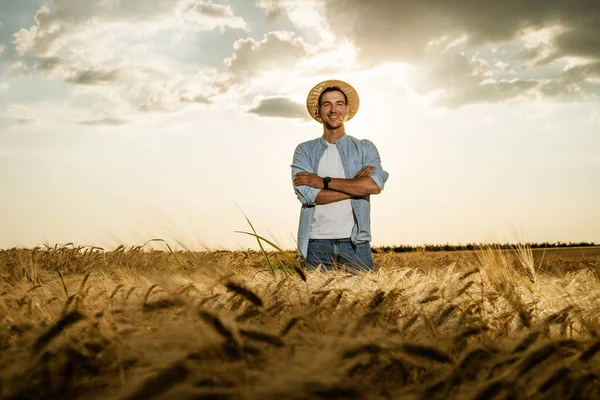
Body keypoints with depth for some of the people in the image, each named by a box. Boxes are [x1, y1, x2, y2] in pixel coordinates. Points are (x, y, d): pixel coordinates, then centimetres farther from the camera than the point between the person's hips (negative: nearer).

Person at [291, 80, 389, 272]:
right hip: (317, 242, 0)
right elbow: (307, 194, -8)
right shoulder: (305, 150, 8)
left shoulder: (365, 148, 9)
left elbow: (375, 185, -11)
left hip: (354, 242, 0)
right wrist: (355, 185, -7)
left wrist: (324, 181, -10)